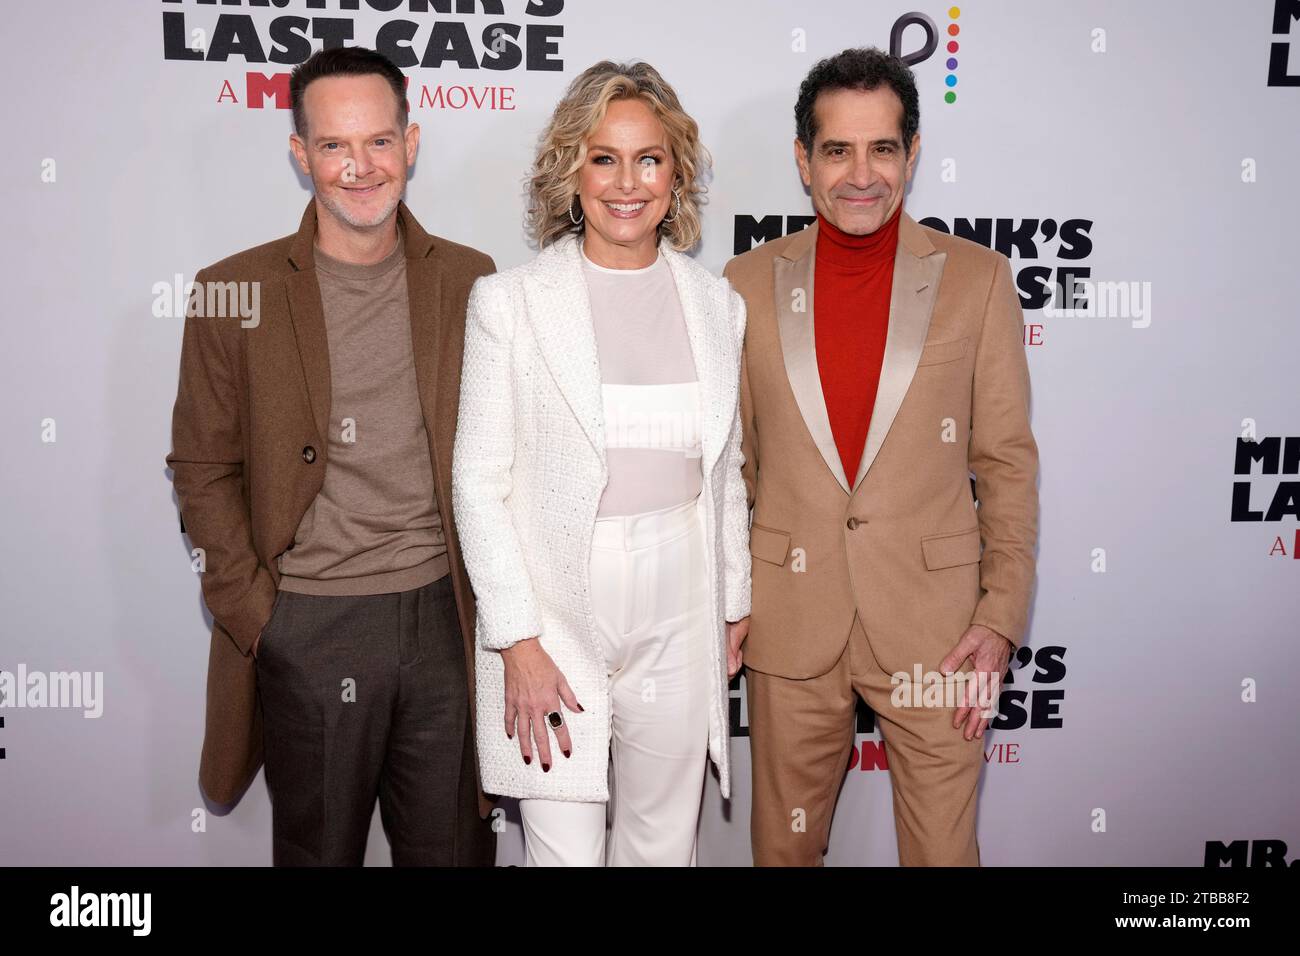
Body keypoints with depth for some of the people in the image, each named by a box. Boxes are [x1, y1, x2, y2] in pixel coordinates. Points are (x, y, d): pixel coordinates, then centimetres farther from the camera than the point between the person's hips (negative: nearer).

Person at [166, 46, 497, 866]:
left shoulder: (467, 279, 3)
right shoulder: (236, 292, -3)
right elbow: (203, 469, 2)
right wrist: (252, 611, -5)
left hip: (444, 616, 2)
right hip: (306, 630, -1)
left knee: (453, 847, 15)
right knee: (318, 851, 15)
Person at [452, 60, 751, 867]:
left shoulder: (718, 305, 6)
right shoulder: (509, 300, -5)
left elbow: (726, 473, 12)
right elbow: (478, 482, -6)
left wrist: (733, 611, 13)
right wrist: (517, 641, -10)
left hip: (679, 619, 3)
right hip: (556, 614, -3)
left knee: (663, 846, 15)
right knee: (565, 851, 3)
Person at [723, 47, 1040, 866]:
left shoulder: (978, 279, -1)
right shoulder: (750, 282, 2)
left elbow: (1008, 461, 1)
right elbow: (731, 460, 7)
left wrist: (1002, 616, -5)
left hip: (933, 620, -1)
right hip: (790, 621, 1)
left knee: (943, 847, 10)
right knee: (785, 842, 16)